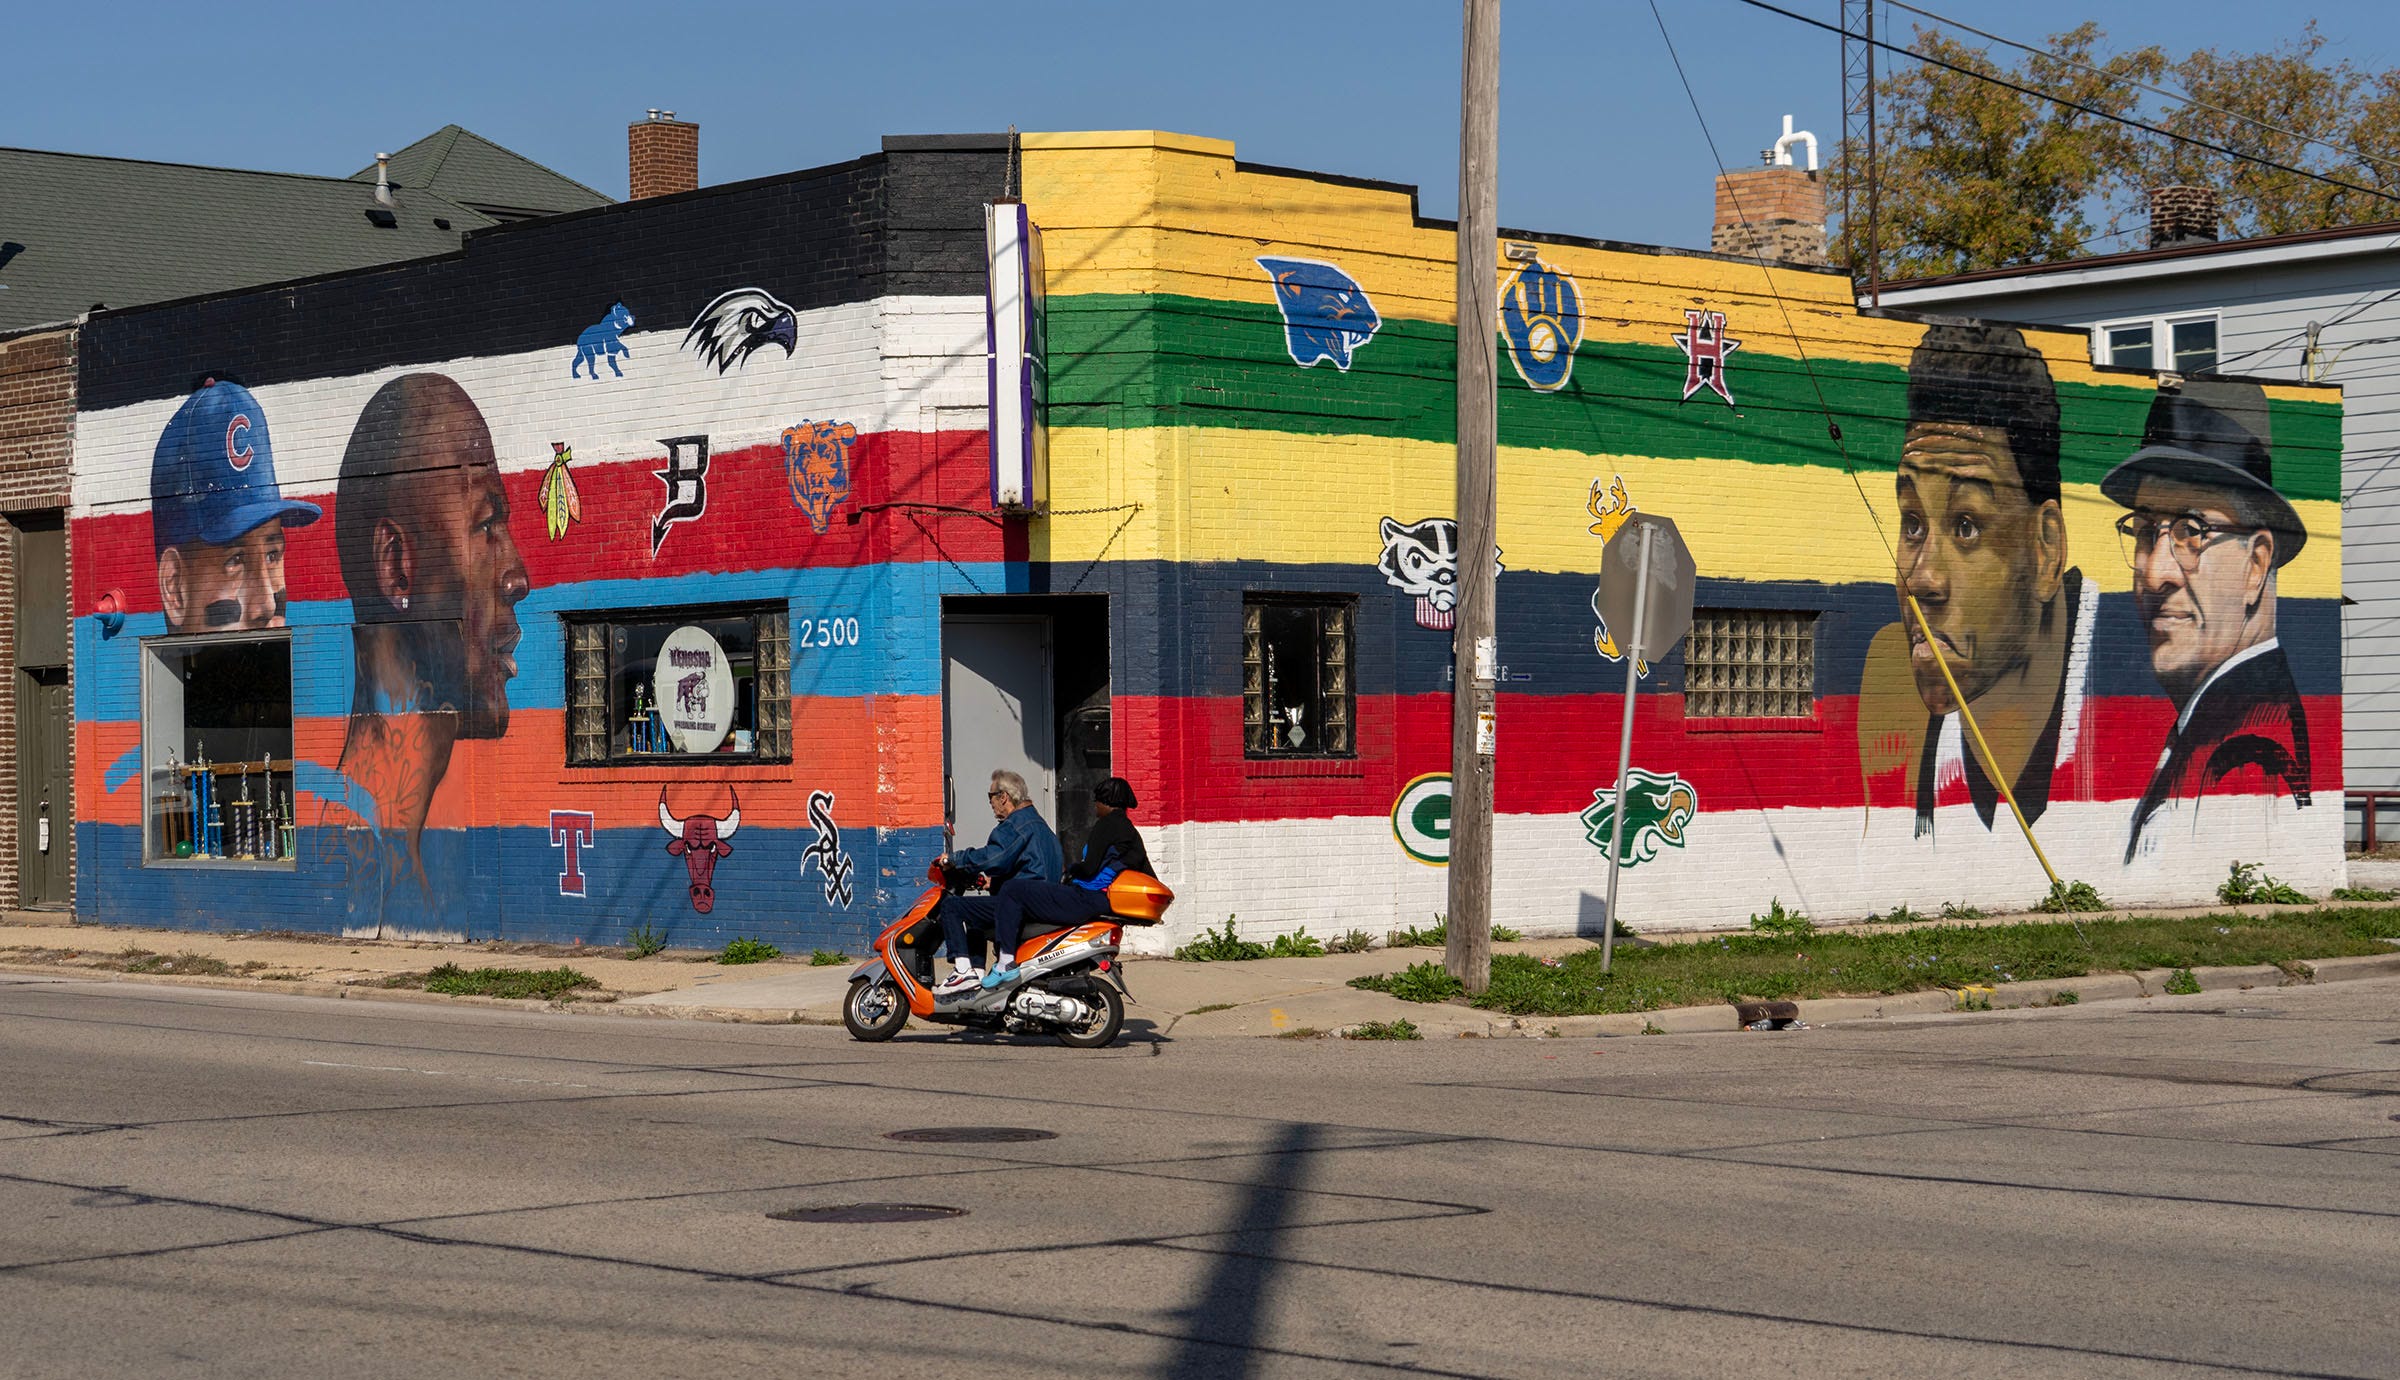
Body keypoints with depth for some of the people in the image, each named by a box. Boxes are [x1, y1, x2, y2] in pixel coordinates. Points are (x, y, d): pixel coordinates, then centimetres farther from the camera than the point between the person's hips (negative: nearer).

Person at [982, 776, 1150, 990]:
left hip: (1087, 897, -10)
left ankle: (1006, 961, -14)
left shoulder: (1107, 825, -10)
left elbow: (1090, 867, -18)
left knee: (1011, 891, -7)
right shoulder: (1132, 833, 16)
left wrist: (1071, 870, 2)